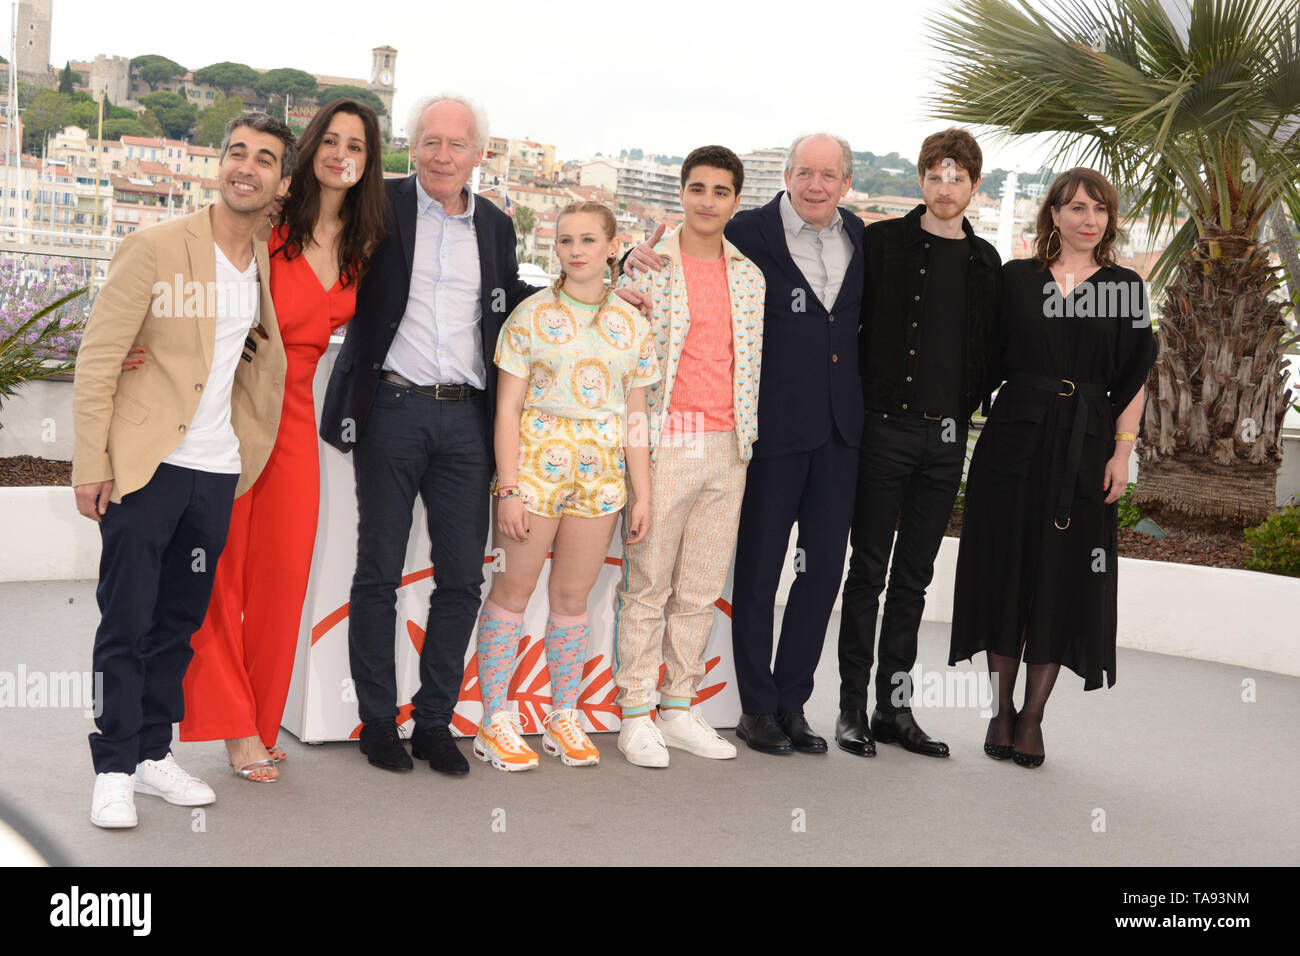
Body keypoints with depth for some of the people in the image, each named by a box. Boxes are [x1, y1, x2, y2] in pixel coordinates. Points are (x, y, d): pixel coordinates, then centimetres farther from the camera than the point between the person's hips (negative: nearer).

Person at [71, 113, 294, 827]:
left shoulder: (270, 265, 9)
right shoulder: (156, 248, -7)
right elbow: (97, 358, -8)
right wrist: (90, 464, -11)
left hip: (217, 472, 5)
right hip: (145, 466, -5)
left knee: (180, 622, 12)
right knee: (126, 622, 0)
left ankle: (152, 754, 22)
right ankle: (113, 770, 8)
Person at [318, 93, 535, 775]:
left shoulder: (496, 226, 13)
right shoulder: (380, 208, 1)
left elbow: (510, 307, 24)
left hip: (466, 418, 3)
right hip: (392, 409, -3)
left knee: (462, 578, 4)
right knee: (379, 573, 3)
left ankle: (434, 721, 16)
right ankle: (378, 722, 15)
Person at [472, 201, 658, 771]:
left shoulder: (632, 325, 8)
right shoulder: (532, 314, -2)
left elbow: (636, 418, 10)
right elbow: (508, 407, -4)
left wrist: (642, 495, 6)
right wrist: (509, 488, -10)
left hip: (601, 474, 3)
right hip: (535, 463, -3)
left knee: (573, 595, 9)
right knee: (514, 589, 2)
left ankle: (563, 717, 20)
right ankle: (495, 720, 10)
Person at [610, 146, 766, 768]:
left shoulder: (750, 275, 13)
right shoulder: (645, 267, 0)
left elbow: (752, 362, 17)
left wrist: (746, 442, 11)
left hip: (727, 447, 4)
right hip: (665, 441, -4)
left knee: (702, 589, 9)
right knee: (647, 584, -1)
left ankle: (679, 709, 19)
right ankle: (636, 716, 9)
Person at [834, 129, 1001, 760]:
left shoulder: (985, 261, 12)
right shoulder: (884, 242, -1)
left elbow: (987, 346, 18)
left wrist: (973, 403, 6)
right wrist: (856, 401, -6)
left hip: (946, 435, 4)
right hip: (884, 426, -4)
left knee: (914, 577, 9)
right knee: (868, 571, 0)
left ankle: (895, 706, 16)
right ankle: (853, 706, 7)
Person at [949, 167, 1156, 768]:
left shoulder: (1125, 288, 7)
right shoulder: (1016, 279, 6)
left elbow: (1134, 381, 5)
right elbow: (988, 361, 8)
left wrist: (1122, 452, -3)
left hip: (1084, 448, 0)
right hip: (1015, 441, 0)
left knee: (1064, 578, 0)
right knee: (1006, 568, 2)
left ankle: (1032, 717, 9)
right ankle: (1002, 711, 14)